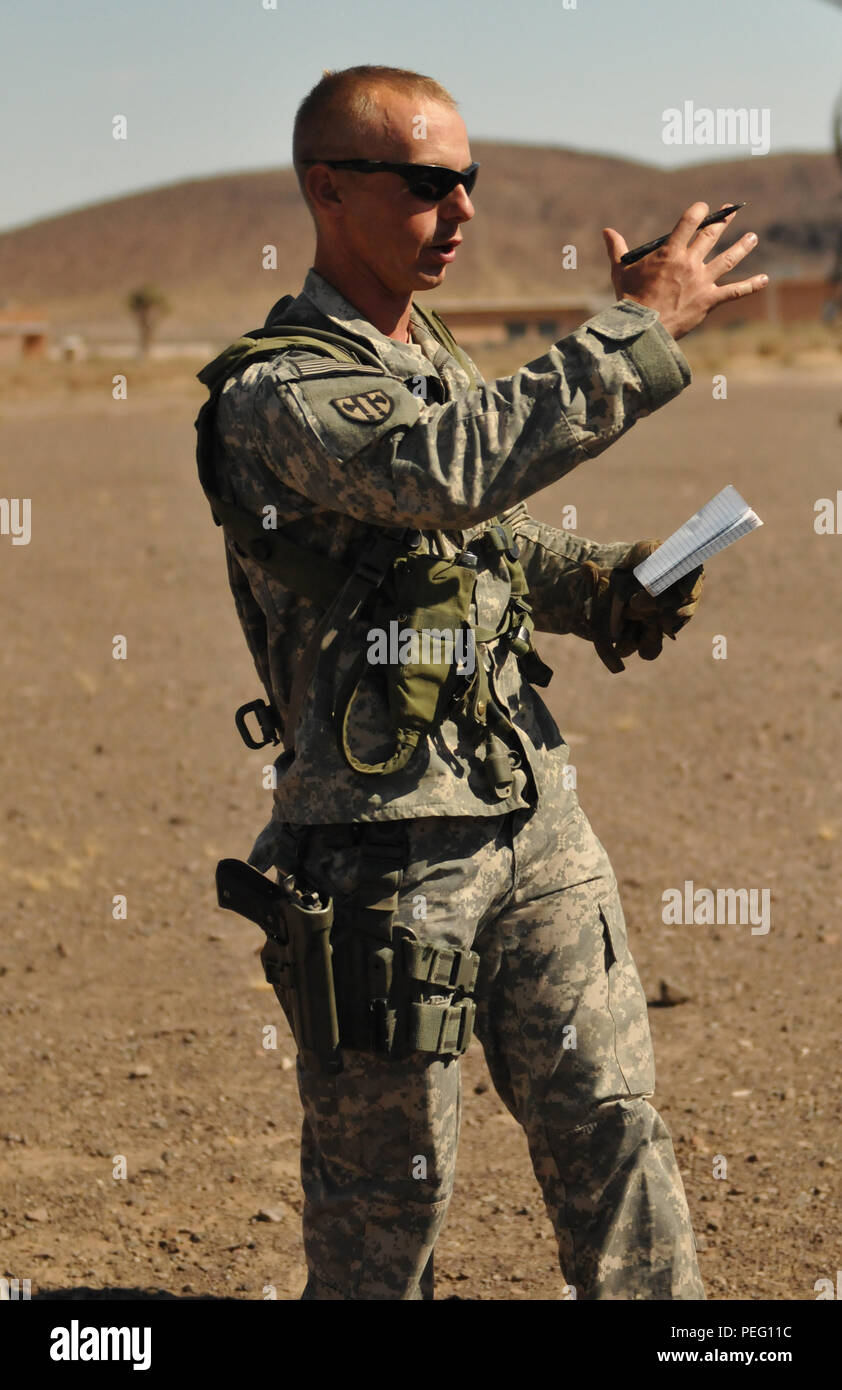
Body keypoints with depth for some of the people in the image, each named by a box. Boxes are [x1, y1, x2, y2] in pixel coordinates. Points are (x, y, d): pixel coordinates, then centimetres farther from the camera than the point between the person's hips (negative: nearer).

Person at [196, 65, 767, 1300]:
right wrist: (640, 328, -27)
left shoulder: (436, 357, 13)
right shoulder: (275, 394, -14)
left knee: (609, 1121, 7)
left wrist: (604, 588, 6)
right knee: (388, 1181, 4)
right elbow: (454, 470, -32)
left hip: (533, 814, 7)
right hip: (390, 840, -7)